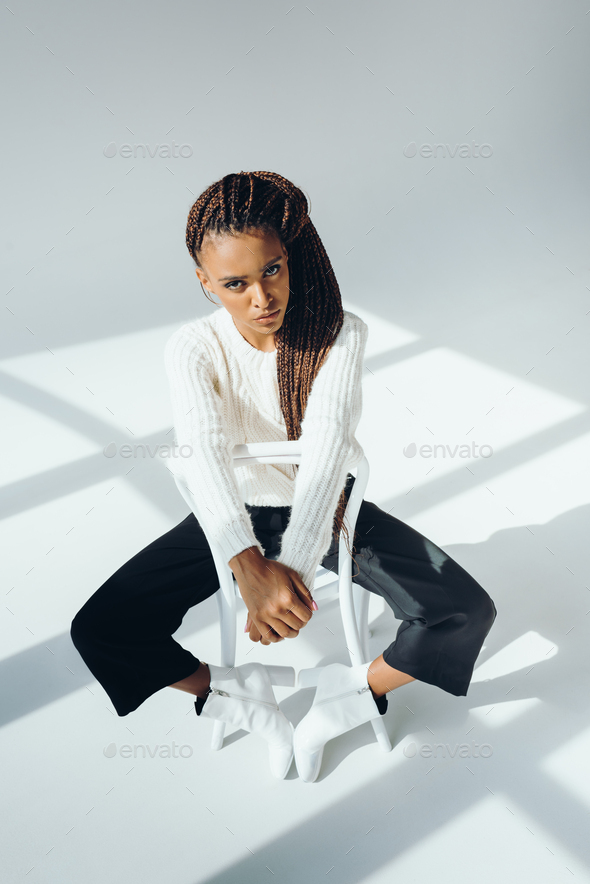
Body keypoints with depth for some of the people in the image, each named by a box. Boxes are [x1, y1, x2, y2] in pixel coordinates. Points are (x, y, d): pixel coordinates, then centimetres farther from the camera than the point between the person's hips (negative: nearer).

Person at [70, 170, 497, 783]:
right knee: (97, 630, -11)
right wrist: (251, 568, -51)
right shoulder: (193, 349, -17)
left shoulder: (342, 333, -18)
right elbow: (202, 454, -33)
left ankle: (349, 697, 5)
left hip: (325, 508, 0)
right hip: (235, 516, 1)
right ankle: (244, 701, 5)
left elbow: (326, 446, -31)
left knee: (468, 612, -16)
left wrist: (294, 566, -46)